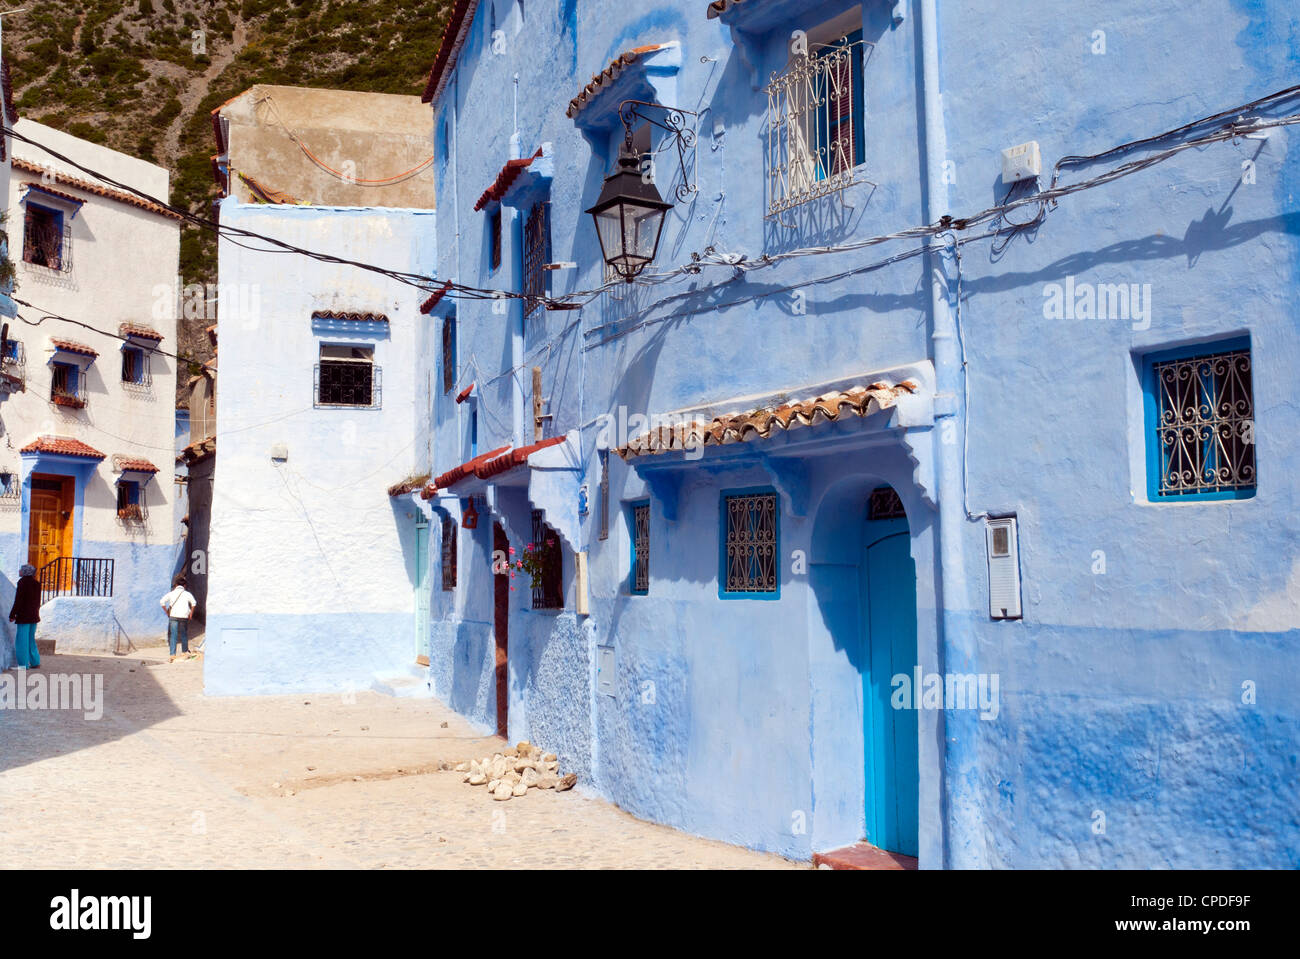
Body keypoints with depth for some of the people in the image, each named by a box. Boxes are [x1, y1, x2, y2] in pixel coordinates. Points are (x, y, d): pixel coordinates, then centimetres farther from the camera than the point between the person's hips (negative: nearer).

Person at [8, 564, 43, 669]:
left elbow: (18, 600, -15)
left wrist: (12, 615, -10)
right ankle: (35, 663, 16)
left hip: (24, 616, -8)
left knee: (22, 640, -3)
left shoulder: (22, 582, -12)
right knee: (31, 639, 15)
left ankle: (23, 664, -4)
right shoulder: (36, 583, 10)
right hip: (34, 616, 8)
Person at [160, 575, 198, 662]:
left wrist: (167, 611, 6)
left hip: (173, 616, 0)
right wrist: (191, 613, 0)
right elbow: (194, 603, -10)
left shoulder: (172, 593, 6)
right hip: (184, 616, 0)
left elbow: (162, 602, -2)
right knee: (184, 634, 17)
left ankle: (173, 655, -10)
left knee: (173, 636, -2)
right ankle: (185, 651, 31)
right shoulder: (187, 593, 3)